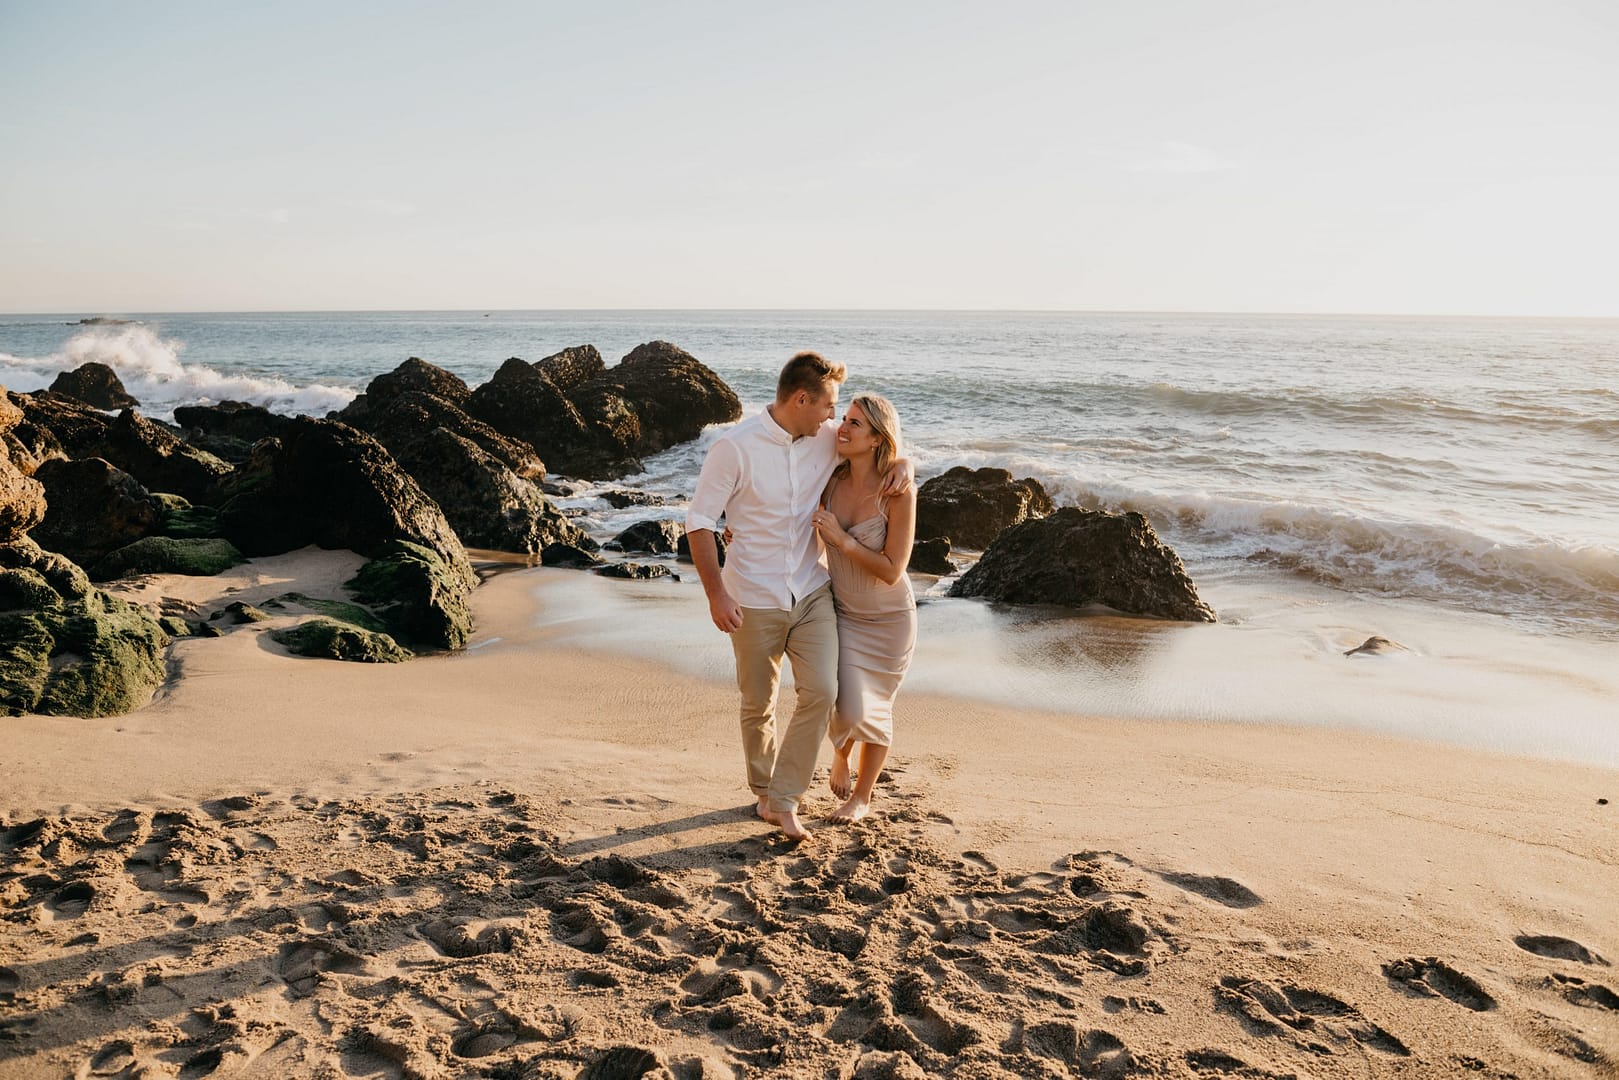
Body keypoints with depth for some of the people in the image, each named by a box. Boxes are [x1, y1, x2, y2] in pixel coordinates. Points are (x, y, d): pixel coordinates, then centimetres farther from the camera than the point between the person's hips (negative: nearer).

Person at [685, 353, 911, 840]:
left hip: (813, 593, 3)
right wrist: (716, 594, -15)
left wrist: (901, 461, -9)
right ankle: (763, 790, 35)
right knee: (758, 704, 11)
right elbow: (699, 521, -10)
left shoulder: (828, 439, -2)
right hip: (754, 599, -3)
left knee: (821, 692, -10)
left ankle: (783, 800, 3)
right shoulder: (735, 447, -15)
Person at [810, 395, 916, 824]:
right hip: (841, 612, 3)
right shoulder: (832, 481, -10)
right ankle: (841, 753, 30)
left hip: (888, 619, -2)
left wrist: (841, 538, -27)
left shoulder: (898, 492, -22)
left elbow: (891, 570, -23)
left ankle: (863, 795, 34)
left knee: (872, 710, 9)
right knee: (847, 710, -7)